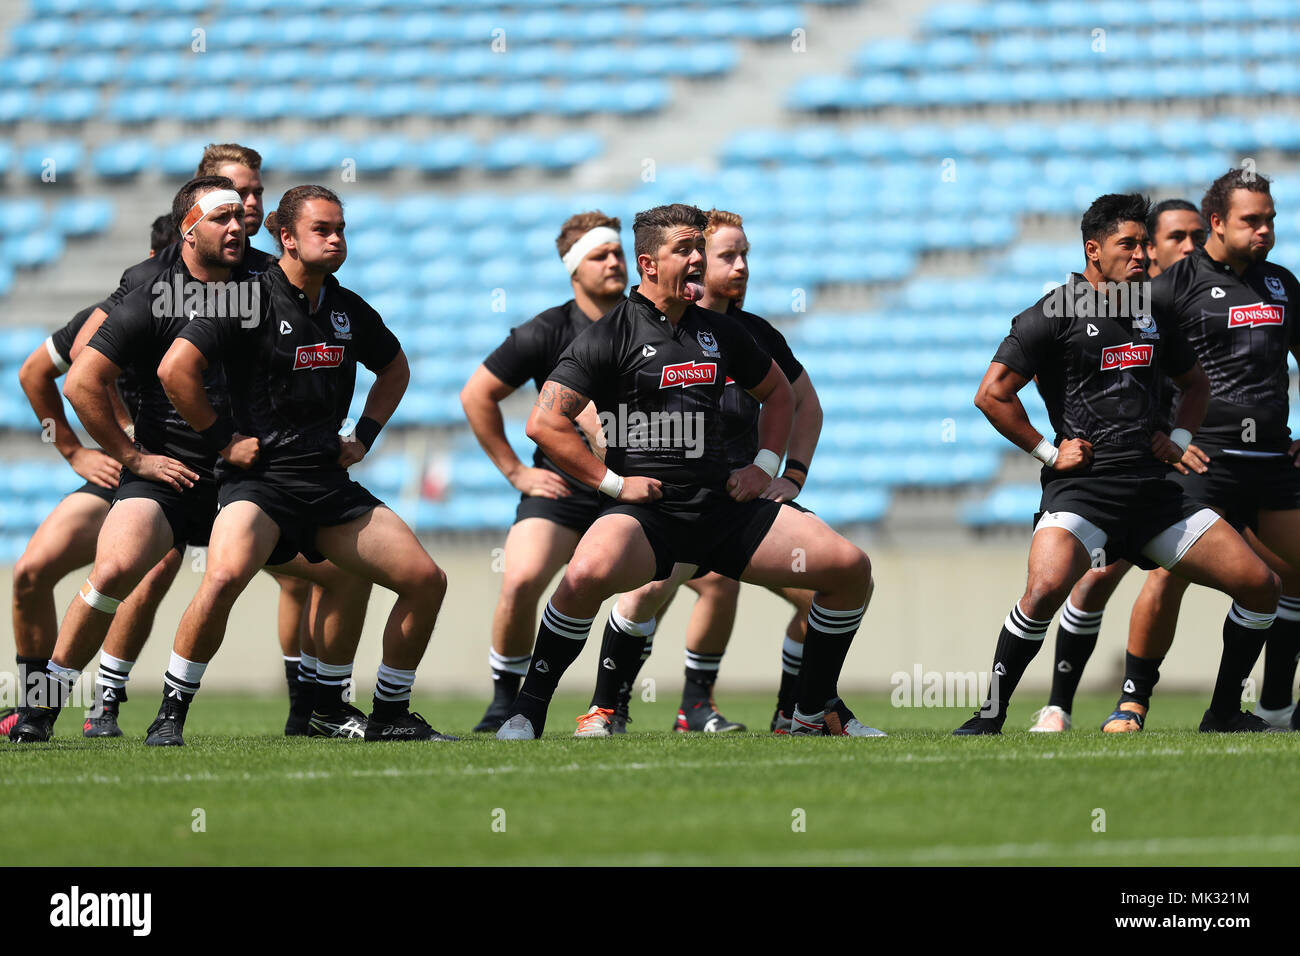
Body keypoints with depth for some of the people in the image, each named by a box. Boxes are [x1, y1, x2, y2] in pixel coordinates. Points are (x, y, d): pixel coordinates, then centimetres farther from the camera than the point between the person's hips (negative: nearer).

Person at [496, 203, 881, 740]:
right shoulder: (610, 336, -2)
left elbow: (778, 393, 31)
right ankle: (528, 712, -18)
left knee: (850, 568, -7)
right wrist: (612, 482, -10)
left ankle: (816, 711, 12)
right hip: (645, 512, -6)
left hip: (722, 507, 6)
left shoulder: (719, 333, 15)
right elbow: (545, 422, -7)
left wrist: (765, 467, 17)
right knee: (588, 573, -39)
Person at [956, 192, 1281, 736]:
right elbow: (992, 396, -4)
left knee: (1260, 586, -1)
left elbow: (1195, 383, 32)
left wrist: (1178, 438, 14)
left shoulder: (1153, 315, 16)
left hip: (1153, 487, 6)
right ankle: (990, 716, -17)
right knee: (1046, 589, -32)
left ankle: (1223, 711, 15)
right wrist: (1048, 451, -6)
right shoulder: (1053, 316, -2)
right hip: (1082, 487, -6)